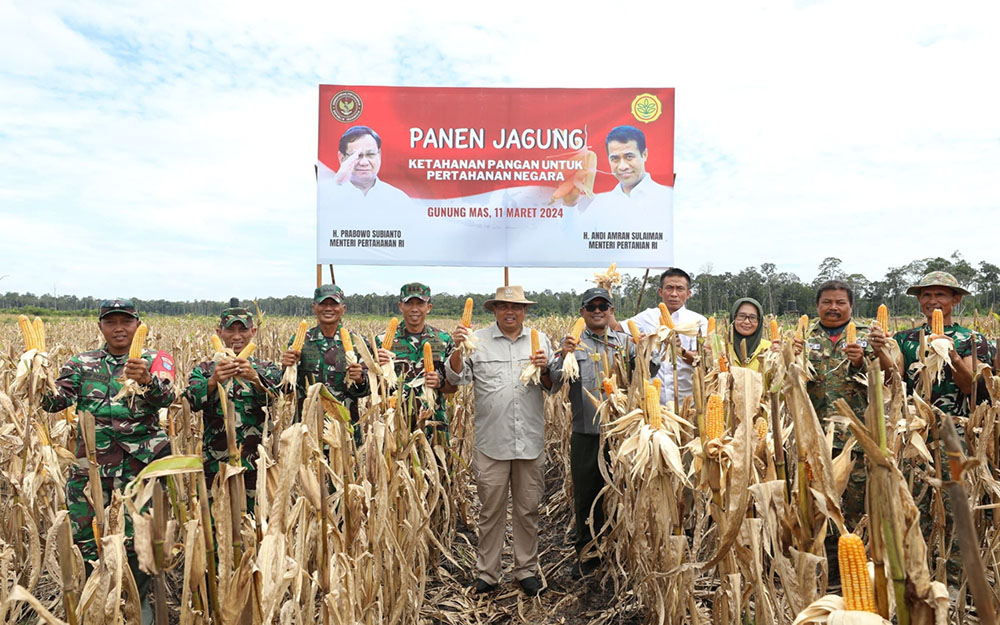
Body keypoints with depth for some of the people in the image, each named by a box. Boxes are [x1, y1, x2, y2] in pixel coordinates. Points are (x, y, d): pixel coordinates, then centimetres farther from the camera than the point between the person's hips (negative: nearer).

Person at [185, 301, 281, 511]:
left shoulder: (267, 369, 7)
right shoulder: (205, 369, 9)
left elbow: (273, 398, -13)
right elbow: (192, 401, -10)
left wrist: (255, 378, -33)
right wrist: (213, 381, -31)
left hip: (256, 463, 0)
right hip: (215, 464, 1)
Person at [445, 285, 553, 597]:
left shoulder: (540, 339, 9)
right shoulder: (477, 340, 2)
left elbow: (552, 386, 11)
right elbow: (456, 378, -3)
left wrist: (544, 369, -9)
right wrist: (457, 349, -18)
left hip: (531, 441, 2)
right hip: (492, 441, -2)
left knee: (528, 509, 12)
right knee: (491, 509, 7)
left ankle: (526, 569, 28)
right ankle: (487, 572, 22)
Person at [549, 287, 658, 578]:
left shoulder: (624, 341, 9)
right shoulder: (573, 343, 3)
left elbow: (648, 371, 2)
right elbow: (553, 382, -8)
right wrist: (564, 356, -25)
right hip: (586, 434, -1)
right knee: (586, 495, 9)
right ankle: (587, 552, 25)